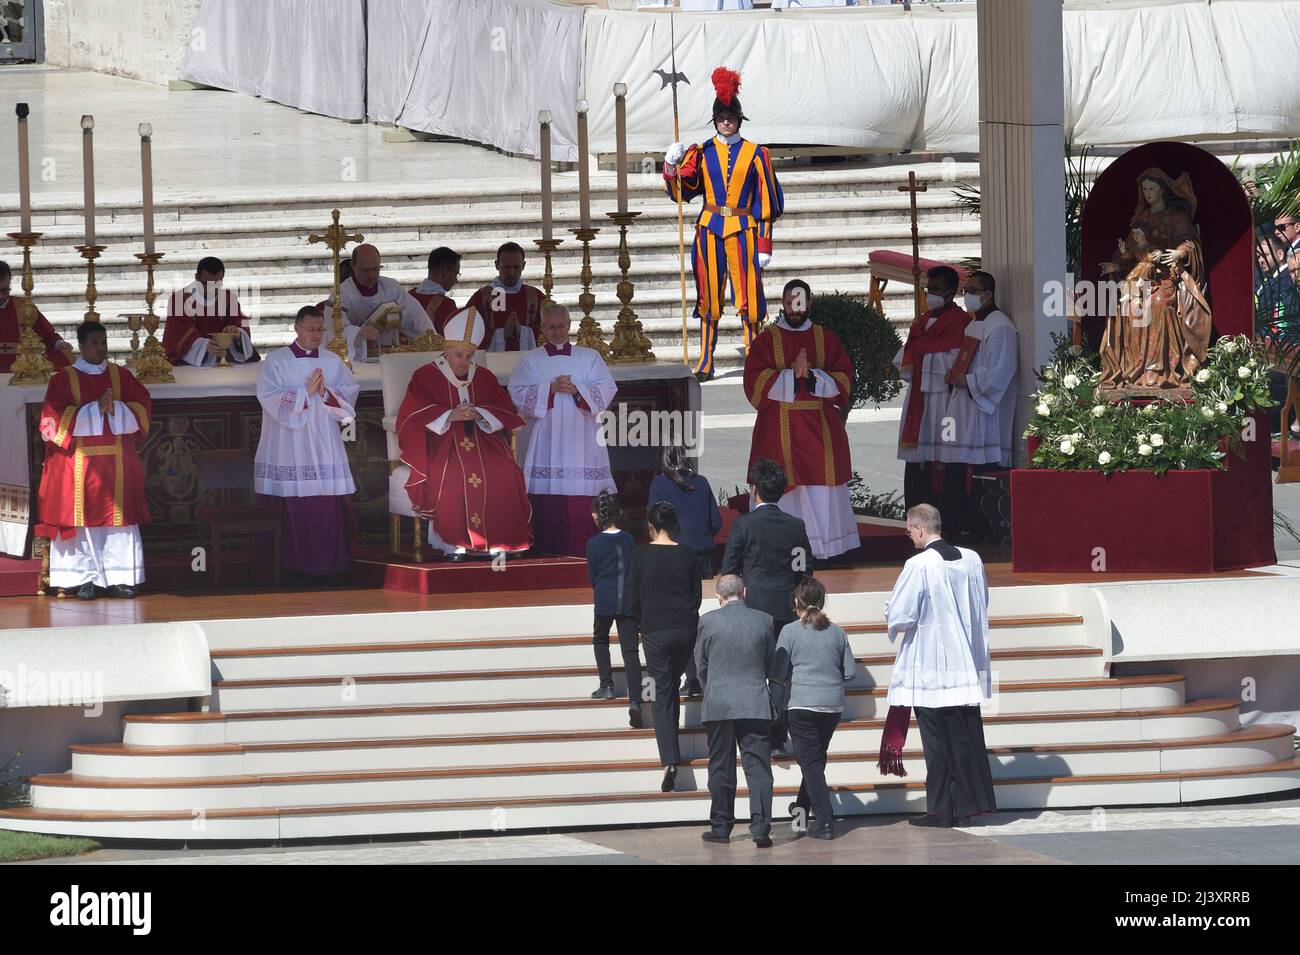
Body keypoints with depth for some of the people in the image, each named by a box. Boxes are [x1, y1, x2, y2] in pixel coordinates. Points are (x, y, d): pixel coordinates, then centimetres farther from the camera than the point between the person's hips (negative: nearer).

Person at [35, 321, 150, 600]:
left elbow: (141, 406, 6)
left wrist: (115, 408, -13)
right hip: (80, 461, -2)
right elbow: (54, 417, -6)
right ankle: (87, 578, -2)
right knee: (85, 517, -5)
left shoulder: (121, 375, 11)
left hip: (118, 459, 2)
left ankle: (120, 577, 1)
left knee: (119, 515, -2)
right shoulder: (64, 379, 3)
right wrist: (94, 409, -14)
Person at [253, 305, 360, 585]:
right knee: (296, 507, -5)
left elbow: (351, 391, 6)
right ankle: (300, 568, 1)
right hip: (290, 445, -3)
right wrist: (305, 392, -15)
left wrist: (326, 392, -11)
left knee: (332, 506, -2)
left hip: (325, 444, 3)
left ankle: (332, 565, 4)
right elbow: (269, 397, -10)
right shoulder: (277, 360, 1)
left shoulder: (332, 361, 12)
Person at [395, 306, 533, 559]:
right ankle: (452, 543, -26)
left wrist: (480, 414, -11)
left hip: (481, 440, 3)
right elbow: (412, 415, -6)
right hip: (440, 442, -3)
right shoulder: (426, 376, 5)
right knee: (452, 475, -35)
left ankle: (496, 541, -20)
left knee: (504, 472, -26)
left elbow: (506, 412, 10)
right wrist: (450, 416, -17)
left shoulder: (484, 377, 16)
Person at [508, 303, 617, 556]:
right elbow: (517, 394, -1)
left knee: (579, 513, -7)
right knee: (547, 508, -7)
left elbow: (607, 390, 3)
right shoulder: (529, 360, 12)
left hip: (580, 445, 0)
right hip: (544, 446, 0)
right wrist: (550, 389, -12)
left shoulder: (590, 357, 14)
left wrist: (576, 390, -12)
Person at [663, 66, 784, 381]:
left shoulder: (755, 154, 2)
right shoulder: (701, 154, 6)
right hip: (710, 231, 1)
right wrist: (671, 166, -22)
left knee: (749, 298, -6)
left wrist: (765, 245, -2)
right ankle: (705, 364, 9)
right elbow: (681, 192, -2)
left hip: (743, 231, -1)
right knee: (709, 299, 4)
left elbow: (767, 203, 2)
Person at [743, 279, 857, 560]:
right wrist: (791, 376, -17)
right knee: (780, 487, -7)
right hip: (779, 428, -1)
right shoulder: (767, 339, 6)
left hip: (820, 428, 1)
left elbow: (844, 378, 3)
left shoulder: (825, 338, 11)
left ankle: (824, 546, 1)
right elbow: (755, 381, -4)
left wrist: (812, 376, -14)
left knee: (821, 485, -3)